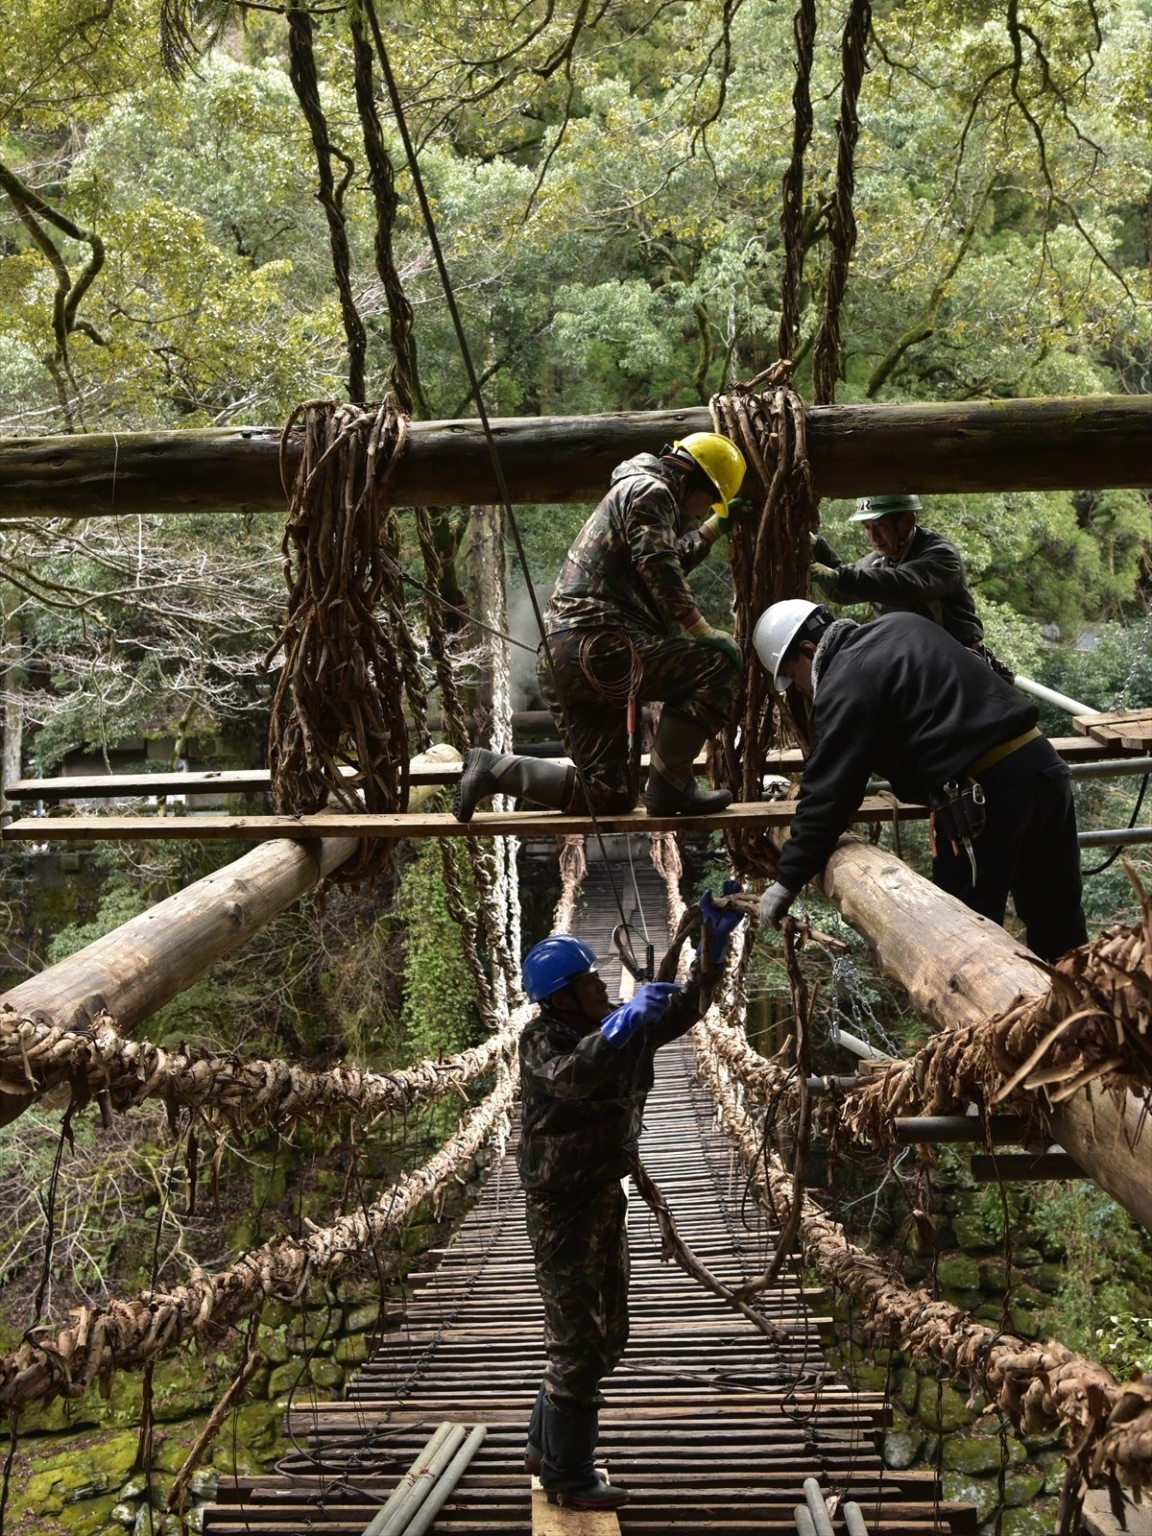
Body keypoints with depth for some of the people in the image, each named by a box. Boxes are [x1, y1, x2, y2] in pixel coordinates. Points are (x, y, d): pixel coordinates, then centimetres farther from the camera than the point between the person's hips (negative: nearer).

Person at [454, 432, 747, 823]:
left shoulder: (629, 493, 31)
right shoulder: (650, 490, -1)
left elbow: (669, 560, 47)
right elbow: (657, 565, -17)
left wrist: (714, 528, 48)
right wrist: (699, 628, -16)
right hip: (598, 646, -10)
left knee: (610, 795, 10)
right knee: (717, 658, -14)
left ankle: (492, 769, 5)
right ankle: (670, 786, -12)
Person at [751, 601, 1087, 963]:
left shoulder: (845, 687, -9)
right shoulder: (902, 624, 17)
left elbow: (827, 792, -11)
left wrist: (788, 879, -3)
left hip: (985, 792, -9)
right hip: (1040, 760, 9)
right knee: (1057, 919, 20)